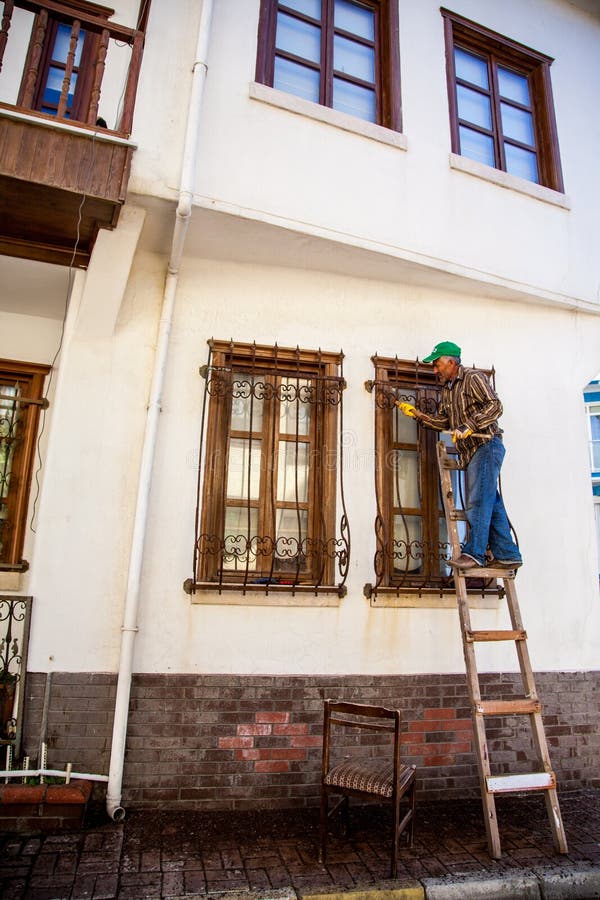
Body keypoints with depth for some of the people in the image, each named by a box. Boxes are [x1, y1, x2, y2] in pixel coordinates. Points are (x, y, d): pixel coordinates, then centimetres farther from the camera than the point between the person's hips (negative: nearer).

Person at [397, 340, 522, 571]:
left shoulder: (473, 378, -3)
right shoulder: (447, 389, 21)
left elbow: (494, 406, -13)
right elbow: (443, 421, 18)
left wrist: (469, 426, -22)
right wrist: (417, 413, 9)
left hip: (486, 446, -8)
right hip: (469, 452, 8)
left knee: (478, 501, -13)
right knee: (491, 503, 7)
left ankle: (474, 553, -13)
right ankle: (507, 554, 10)